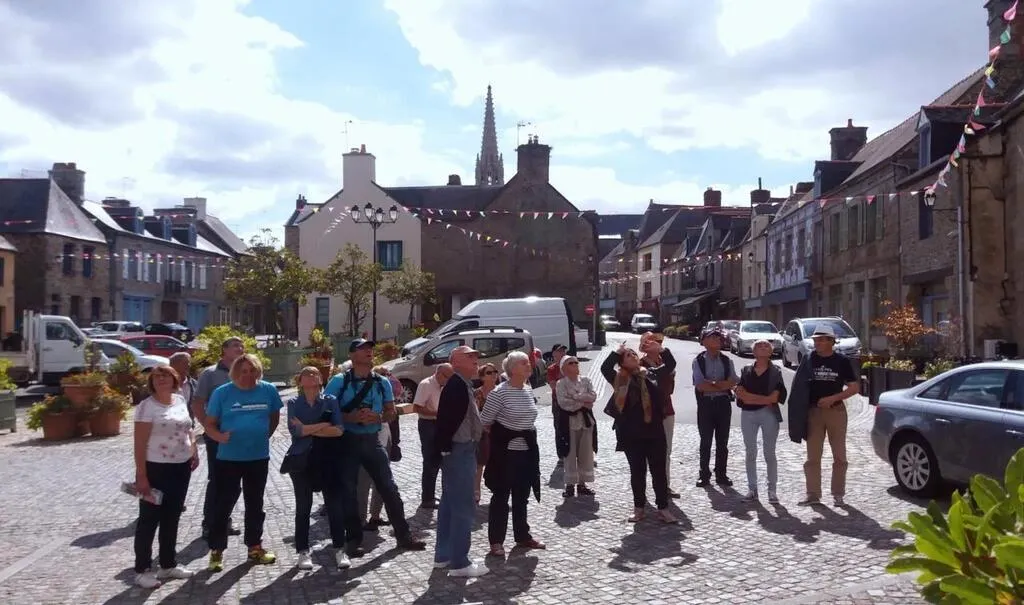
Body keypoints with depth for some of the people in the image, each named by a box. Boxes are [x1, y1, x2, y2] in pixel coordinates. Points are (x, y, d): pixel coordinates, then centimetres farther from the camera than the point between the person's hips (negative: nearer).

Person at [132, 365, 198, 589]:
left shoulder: (180, 400, 7)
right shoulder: (147, 406, -13)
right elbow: (140, 444, -15)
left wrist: (194, 451, 7)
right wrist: (141, 475, -18)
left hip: (181, 467, 6)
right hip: (156, 469, -6)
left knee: (171, 518, 15)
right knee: (149, 519, 3)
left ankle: (168, 565, 27)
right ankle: (142, 570, 14)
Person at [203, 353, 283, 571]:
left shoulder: (268, 390, -1)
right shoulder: (222, 393, -7)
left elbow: (275, 416, 14)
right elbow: (210, 424, -4)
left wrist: (264, 435, 8)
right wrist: (219, 436, -22)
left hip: (259, 457, 3)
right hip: (229, 458, -2)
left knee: (255, 504, 14)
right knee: (223, 504, 2)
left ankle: (255, 547, 27)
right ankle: (217, 551, 15)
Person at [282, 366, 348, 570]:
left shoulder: (331, 401, 2)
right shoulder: (293, 403, 2)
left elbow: (339, 430, -9)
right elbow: (294, 430, -14)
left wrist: (308, 429, -14)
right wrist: (323, 425, -13)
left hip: (327, 459, 0)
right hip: (301, 460, 0)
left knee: (335, 503, -1)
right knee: (303, 507, 7)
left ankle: (339, 549, 10)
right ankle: (303, 552, 17)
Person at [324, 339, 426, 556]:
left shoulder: (382, 383, 4)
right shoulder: (339, 381, -6)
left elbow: (392, 412, 9)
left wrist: (378, 417, -12)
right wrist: (350, 418, -20)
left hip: (372, 440, 3)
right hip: (347, 441, -3)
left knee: (389, 488, 5)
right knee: (348, 491, 4)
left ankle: (403, 535, 15)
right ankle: (354, 540, 17)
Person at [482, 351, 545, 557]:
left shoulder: (529, 390, 7)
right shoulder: (499, 392, -16)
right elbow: (484, 421, -11)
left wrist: (530, 435, 13)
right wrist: (501, 434, 0)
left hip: (527, 451, 7)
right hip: (505, 451, -7)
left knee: (522, 496, 16)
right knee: (501, 496, 1)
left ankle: (522, 536, 28)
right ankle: (496, 541, 9)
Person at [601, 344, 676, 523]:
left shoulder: (650, 375, 4)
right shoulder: (620, 380, 1)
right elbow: (605, 368, -14)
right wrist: (618, 352, -7)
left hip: (654, 431, 0)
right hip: (631, 434, 0)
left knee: (659, 470, 6)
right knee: (637, 472, 10)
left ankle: (663, 508, 16)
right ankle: (639, 508, 22)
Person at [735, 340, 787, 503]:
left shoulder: (775, 372, 3)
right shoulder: (746, 371, 9)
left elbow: (776, 397, -7)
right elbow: (740, 393, -2)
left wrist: (751, 397, -9)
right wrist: (765, 399, -11)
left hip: (769, 414, -2)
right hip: (748, 414, 2)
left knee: (769, 453, 2)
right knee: (750, 453, 6)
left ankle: (772, 490, 9)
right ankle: (752, 489, 14)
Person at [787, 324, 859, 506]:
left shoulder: (842, 361, -2)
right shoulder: (809, 360, 3)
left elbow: (855, 387, -3)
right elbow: (800, 386, 7)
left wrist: (833, 398, -15)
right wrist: (800, 412, -2)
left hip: (836, 411, -1)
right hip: (813, 412, 2)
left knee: (839, 456, 5)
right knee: (813, 456, 3)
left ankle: (838, 494, 16)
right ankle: (813, 494, 9)